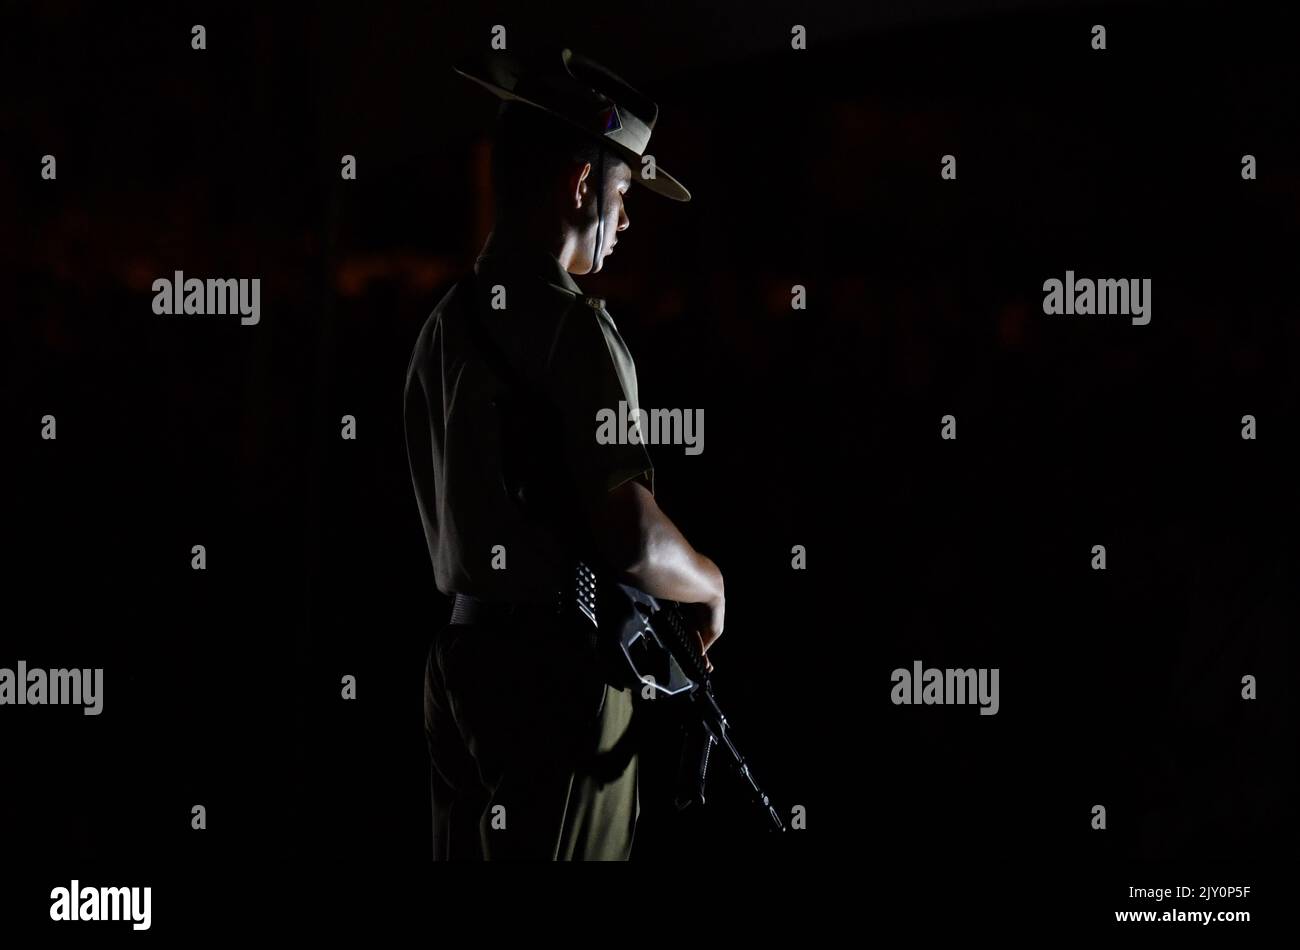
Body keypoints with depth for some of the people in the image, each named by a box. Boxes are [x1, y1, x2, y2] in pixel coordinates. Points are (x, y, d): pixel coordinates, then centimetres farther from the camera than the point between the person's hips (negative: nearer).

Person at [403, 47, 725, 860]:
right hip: (557, 672, -8)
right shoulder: (569, 325, -15)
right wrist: (711, 584, -2)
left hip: (463, 661, 8)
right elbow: (629, 539, -22)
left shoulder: (446, 324, 11)